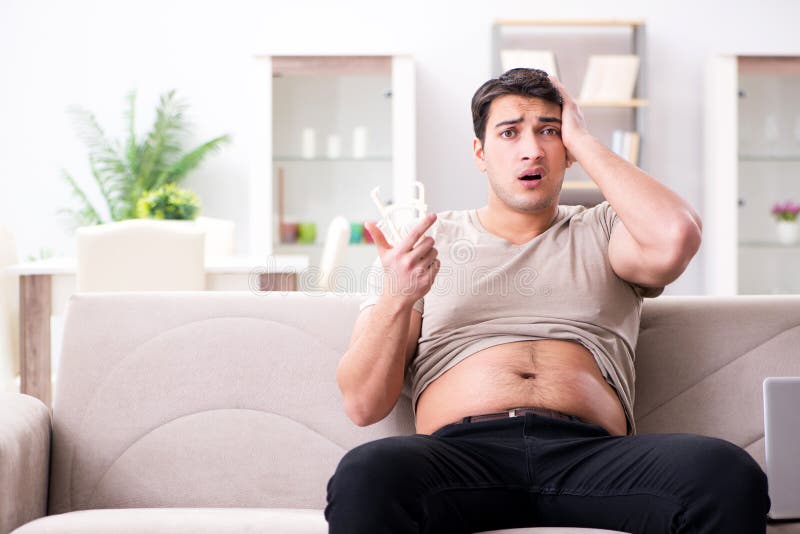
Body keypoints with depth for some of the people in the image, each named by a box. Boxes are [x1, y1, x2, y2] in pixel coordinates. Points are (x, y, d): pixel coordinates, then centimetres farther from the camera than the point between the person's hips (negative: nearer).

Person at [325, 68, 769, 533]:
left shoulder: (601, 234, 22)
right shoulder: (428, 242, 20)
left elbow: (676, 236, -5)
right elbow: (363, 405, 11)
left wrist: (583, 141, 9)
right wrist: (397, 297, -9)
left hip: (591, 451, 1)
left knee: (729, 474, -31)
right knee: (365, 476, -37)